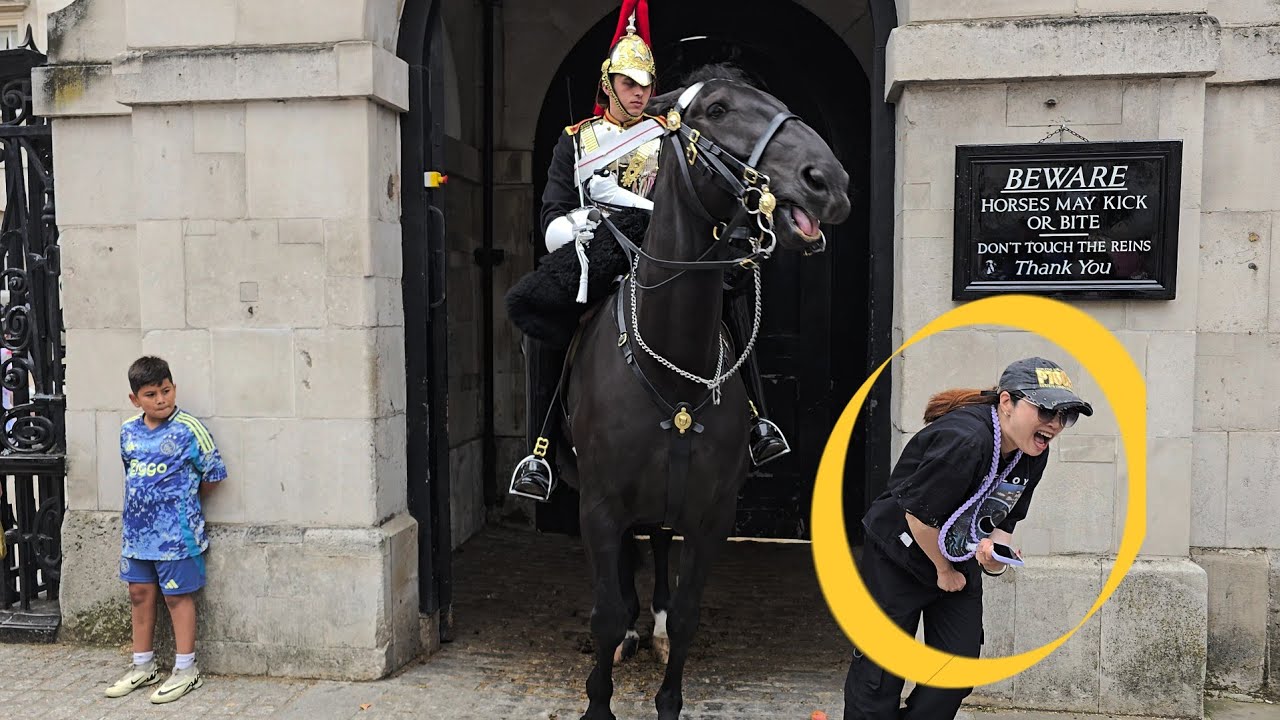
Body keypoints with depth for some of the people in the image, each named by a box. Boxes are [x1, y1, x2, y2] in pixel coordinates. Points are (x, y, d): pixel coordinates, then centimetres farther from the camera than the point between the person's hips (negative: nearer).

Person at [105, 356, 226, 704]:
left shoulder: (188, 429, -14)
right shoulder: (128, 431, 4)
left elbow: (213, 474, -7)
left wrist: (183, 499, 4)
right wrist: (151, 501, 12)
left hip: (176, 531, -6)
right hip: (138, 530, 6)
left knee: (178, 597, 3)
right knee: (140, 594, 15)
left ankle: (186, 670, 14)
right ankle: (143, 666, 30)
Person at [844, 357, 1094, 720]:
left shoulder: (1033, 453, -6)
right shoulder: (965, 439, -32)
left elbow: (1003, 520, 4)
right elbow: (919, 515, -27)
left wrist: (998, 549, -19)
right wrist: (944, 571, -11)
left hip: (960, 565, 8)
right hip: (898, 559, -7)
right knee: (880, 676, -1)